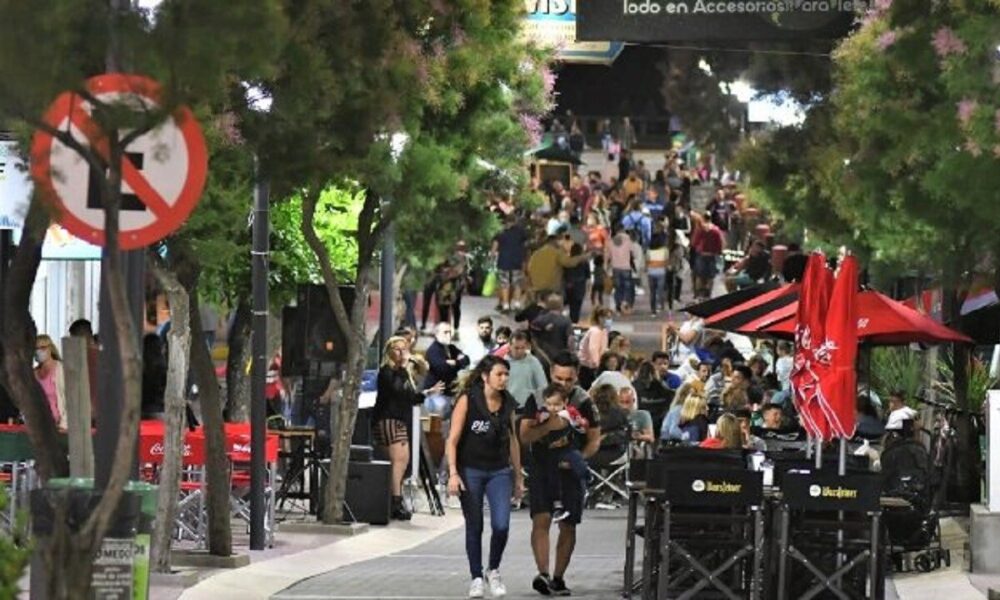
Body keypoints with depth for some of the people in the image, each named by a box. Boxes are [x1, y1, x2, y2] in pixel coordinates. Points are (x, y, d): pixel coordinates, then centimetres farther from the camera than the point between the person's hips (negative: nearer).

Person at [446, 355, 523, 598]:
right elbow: (452, 440, -8)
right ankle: (476, 578, 17)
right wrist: (453, 473, -16)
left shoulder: (507, 403, 6)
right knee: (474, 527, 4)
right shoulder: (468, 400, -7)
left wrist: (518, 477, 16)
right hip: (470, 471, -3)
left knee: (501, 525, -10)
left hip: (500, 471, 3)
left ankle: (493, 571, 14)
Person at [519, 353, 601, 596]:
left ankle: (558, 578, 16)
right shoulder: (537, 400, -1)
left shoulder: (584, 402, -1)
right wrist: (549, 426, -24)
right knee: (541, 519, -17)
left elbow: (594, 439, 4)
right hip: (541, 467, -1)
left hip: (571, 469, 1)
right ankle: (543, 574, -26)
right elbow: (525, 436, -7)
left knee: (568, 526, 4)